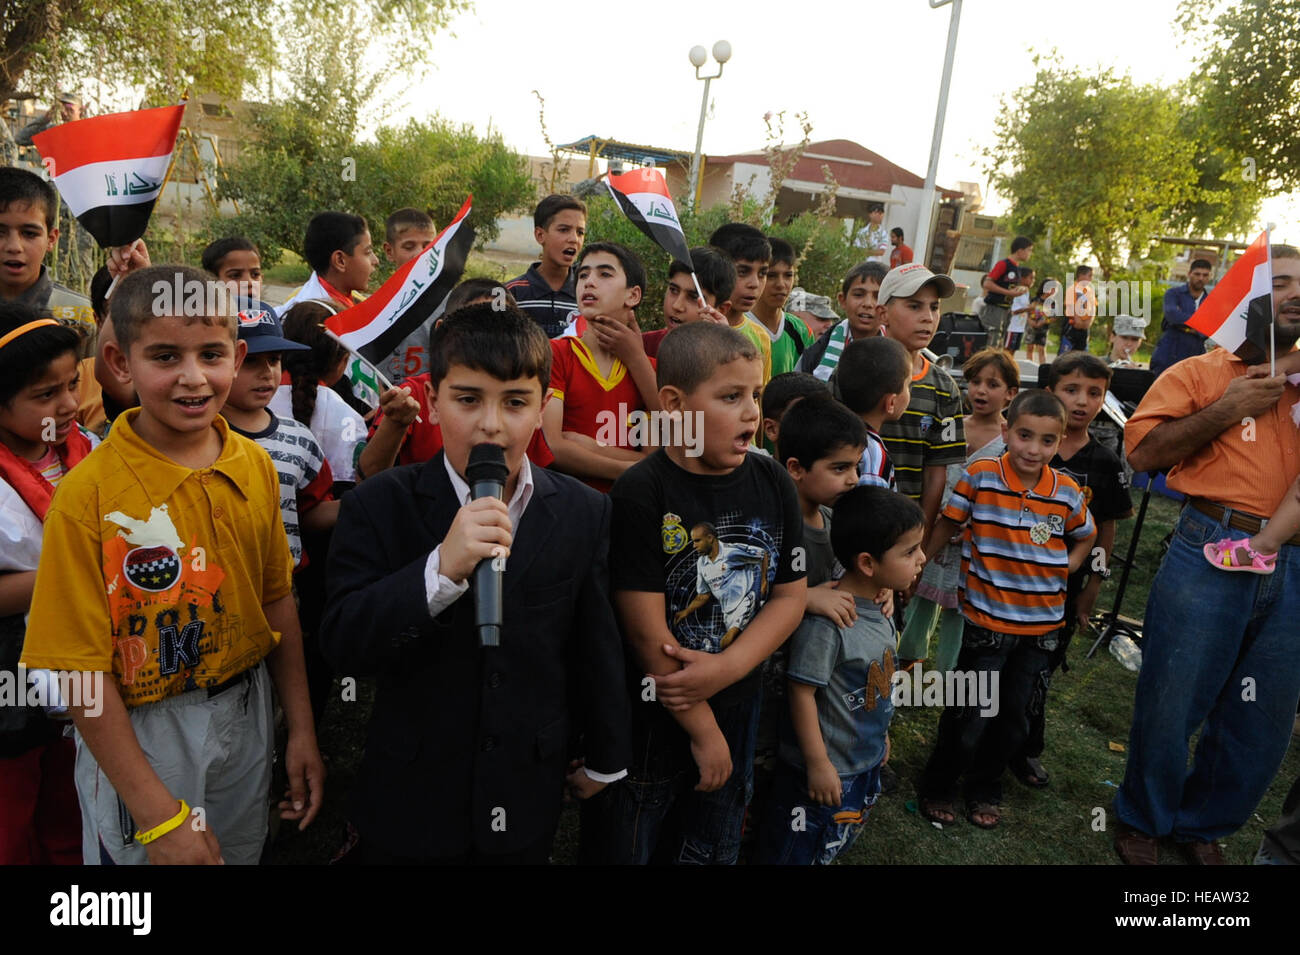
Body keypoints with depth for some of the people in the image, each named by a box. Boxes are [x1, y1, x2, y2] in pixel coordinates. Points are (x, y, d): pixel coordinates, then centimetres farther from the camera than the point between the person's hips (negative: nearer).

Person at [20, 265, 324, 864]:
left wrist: (302, 730, 5)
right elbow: (82, 668, -17)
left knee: (244, 851, 24)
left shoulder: (256, 467, -5)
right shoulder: (88, 496, -20)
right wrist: (158, 815, -16)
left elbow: (277, 599, 3)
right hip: (140, 735, -4)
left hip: (246, 717, 5)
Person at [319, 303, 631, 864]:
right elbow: (343, 646, -19)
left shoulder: (584, 512, -7)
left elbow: (596, 644, 1)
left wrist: (604, 757, 11)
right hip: (410, 800, -1)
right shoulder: (378, 506, -12)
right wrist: (442, 566, -34)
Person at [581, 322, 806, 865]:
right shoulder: (641, 495, -20)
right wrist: (703, 731, -13)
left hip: (736, 713, 5)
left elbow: (790, 596, -1)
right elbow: (648, 632, -20)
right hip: (648, 724, -5)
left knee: (713, 853, 24)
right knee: (624, 849, 16)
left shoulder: (773, 484, -3)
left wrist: (728, 668, -17)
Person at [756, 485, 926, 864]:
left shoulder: (880, 609, -2)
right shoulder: (826, 621, -29)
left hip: (867, 763, 8)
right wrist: (817, 763, -20)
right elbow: (802, 693, -24)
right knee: (796, 853, 10)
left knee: (833, 848, 26)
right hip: (826, 768, -8)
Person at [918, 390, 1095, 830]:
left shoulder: (1067, 493, -4)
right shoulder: (980, 477, -13)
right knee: (970, 717, 4)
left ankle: (984, 789, 38)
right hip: (987, 621, -4)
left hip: (1042, 628, 4)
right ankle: (936, 786, 27)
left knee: (1015, 719, 16)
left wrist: (1063, 570, 3)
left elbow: (1085, 537, 16)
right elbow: (946, 526, -4)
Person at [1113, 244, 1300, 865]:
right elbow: (1143, 452, -7)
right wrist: (1225, 412, -12)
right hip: (1210, 554, -4)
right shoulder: (1200, 372, 3)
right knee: (1170, 704, 6)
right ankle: (1142, 821, 29)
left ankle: (1203, 825, 37)